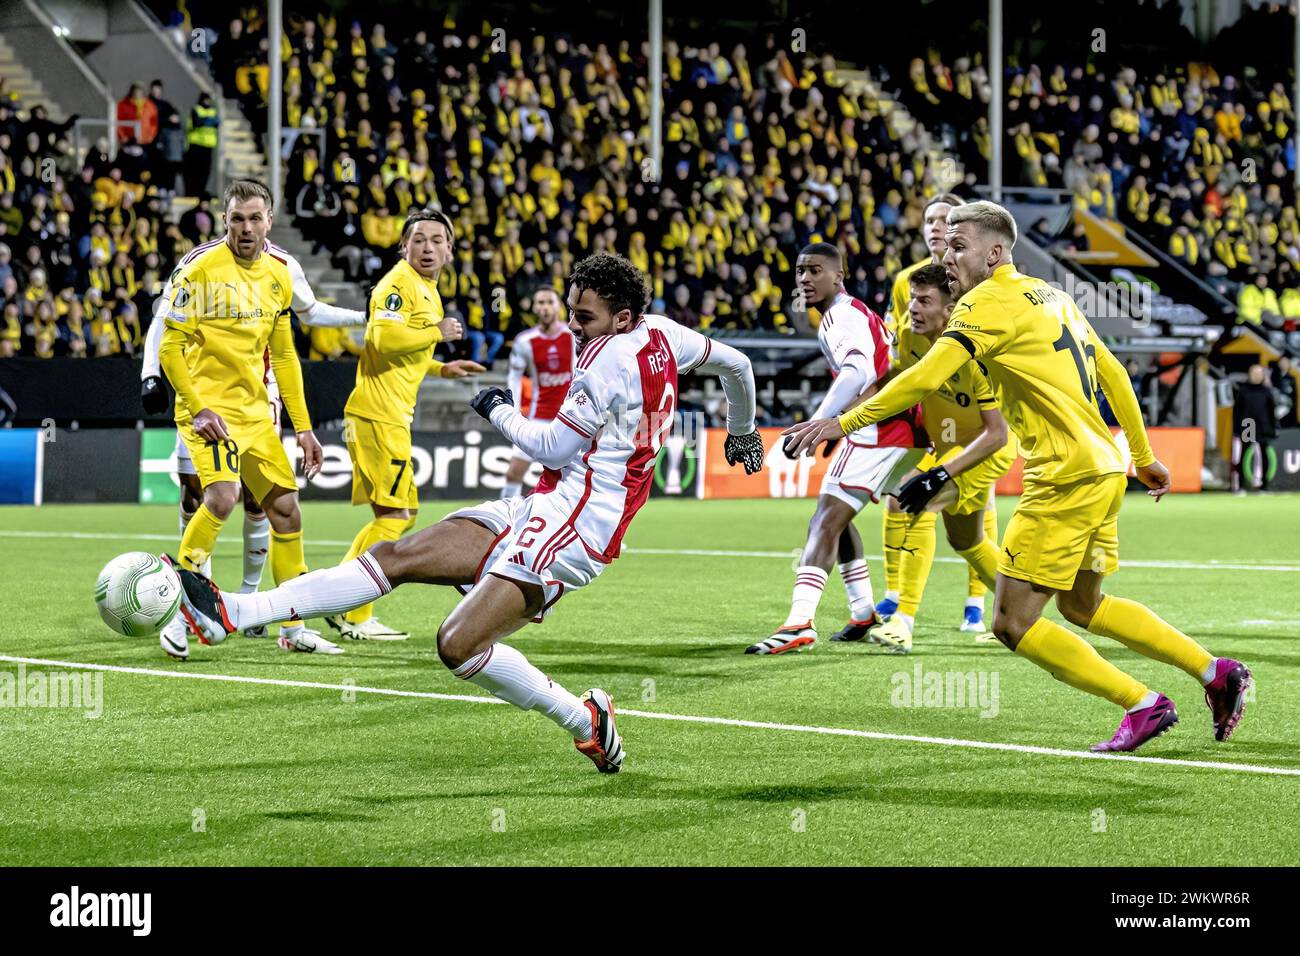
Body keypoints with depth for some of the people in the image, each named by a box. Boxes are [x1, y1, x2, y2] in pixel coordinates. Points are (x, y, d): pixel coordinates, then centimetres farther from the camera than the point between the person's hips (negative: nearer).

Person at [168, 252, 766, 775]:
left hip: (573, 525, -10)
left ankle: (587, 721, -5)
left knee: (459, 645, -23)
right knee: (396, 556, -2)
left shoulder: (612, 359, -16)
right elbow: (736, 364, 28)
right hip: (541, 510, 10)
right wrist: (741, 432, 46)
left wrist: (499, 410, 5)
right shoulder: (662, 334, 12)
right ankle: (231, 612, -10)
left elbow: (553, 447, -12)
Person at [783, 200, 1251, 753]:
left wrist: (842, 423, -18)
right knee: (1082, 606, 25)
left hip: (1066, 479, -10)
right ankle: (1217, 673, 28)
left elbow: (925, 377, -21)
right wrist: (1143, 456, 30)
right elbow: (1112, 373, 22)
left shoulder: (989, 302, -10)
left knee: (1013, 624, -5)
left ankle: (1143, 706, -1)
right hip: (1104, 469, 10)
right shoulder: (1051, 296, 16)